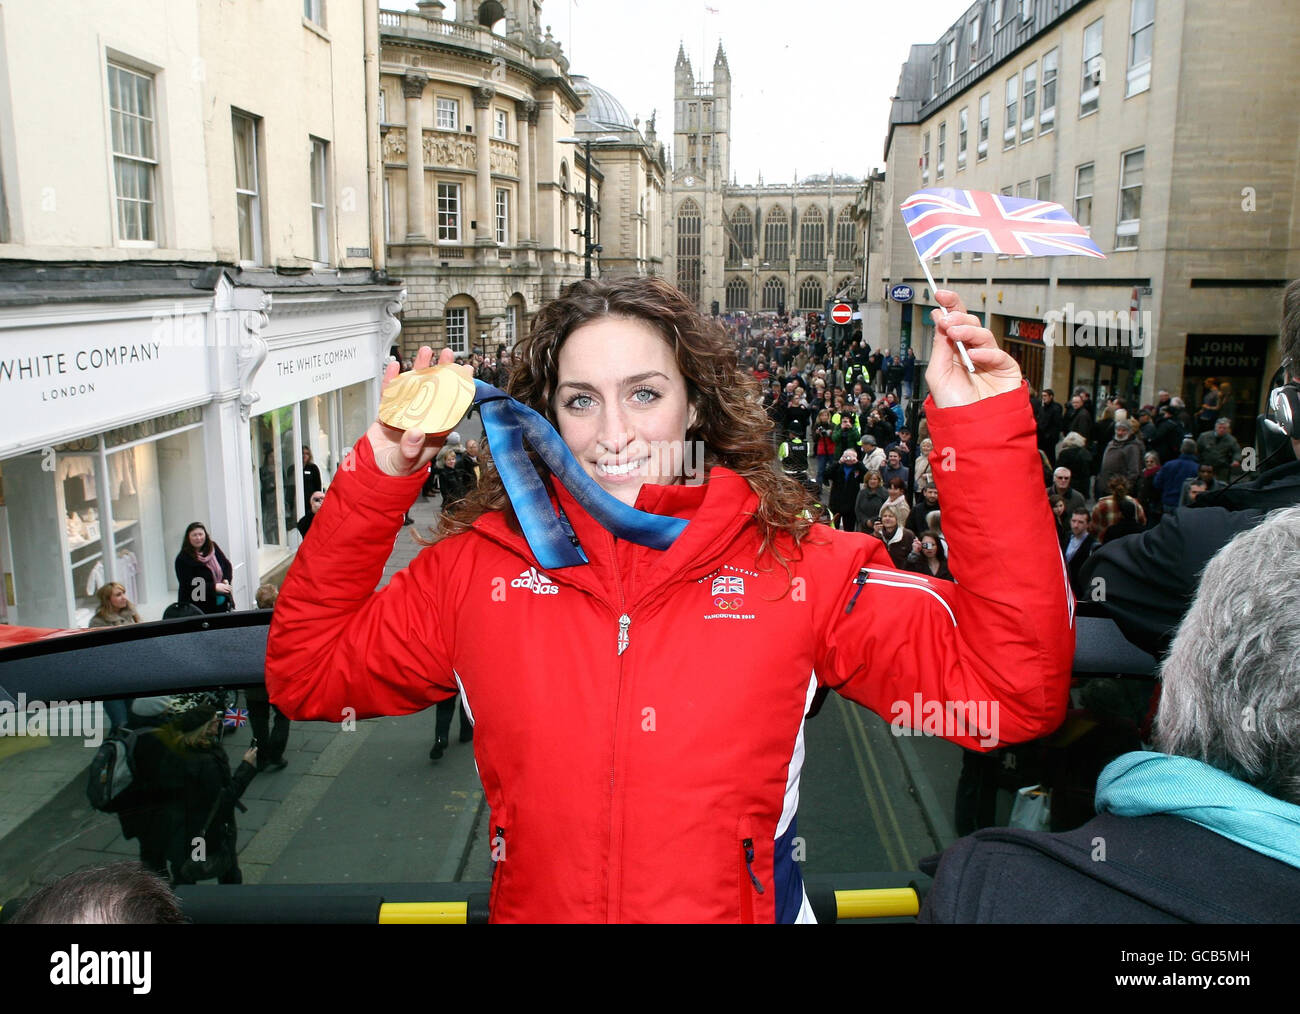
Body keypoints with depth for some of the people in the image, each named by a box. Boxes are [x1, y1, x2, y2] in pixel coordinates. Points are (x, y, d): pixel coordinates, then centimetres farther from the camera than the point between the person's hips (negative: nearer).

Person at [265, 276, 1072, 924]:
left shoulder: (796, 566, -11)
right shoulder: (478, 566, -5)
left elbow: (1013, 690, -16)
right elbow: (307, 673, 1)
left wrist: (985, 433, -23)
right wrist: (379, 476, -8)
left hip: (739, 906, -1)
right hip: (534, 905, 2)